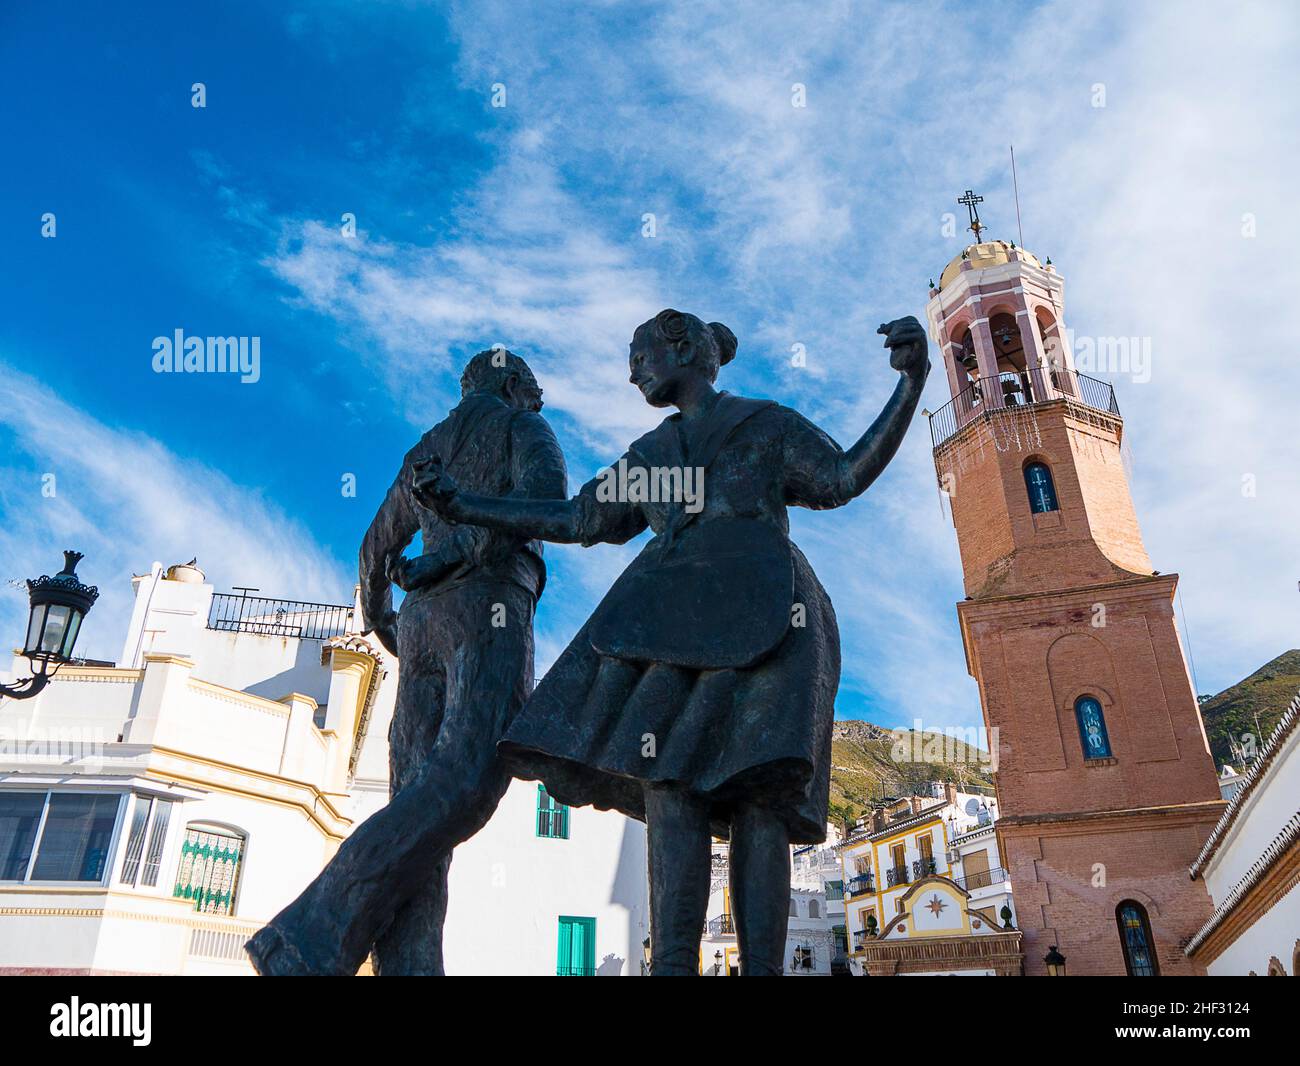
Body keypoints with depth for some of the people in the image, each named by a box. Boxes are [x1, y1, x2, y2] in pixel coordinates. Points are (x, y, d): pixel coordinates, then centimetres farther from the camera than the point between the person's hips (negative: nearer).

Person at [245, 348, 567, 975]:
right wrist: (467, 547, -13)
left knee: (420, 796, -5)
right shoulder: (524, 426, 14)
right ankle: (307, 946, -33)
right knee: (466, 781, -21)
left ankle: (406, 967, -21)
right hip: (491, 606, -7)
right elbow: (545, 491, -11)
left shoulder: (427, 449, 31)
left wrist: (377, 616, 48)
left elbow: (376, 548, 34)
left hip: (423, 619, 7)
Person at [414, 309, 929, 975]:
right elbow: (576, 521, 27)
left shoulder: (767, 423, 18)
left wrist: (911, 383, -5)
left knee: (754, 784, -17)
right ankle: (672, 968, -24)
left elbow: (844, 478, 5)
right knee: (670, 778, -16)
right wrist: (463, 506, 24)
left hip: (757, 612, -3)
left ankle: (761, 971, -20)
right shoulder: (649, 454, 30)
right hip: (675, 620, 4)